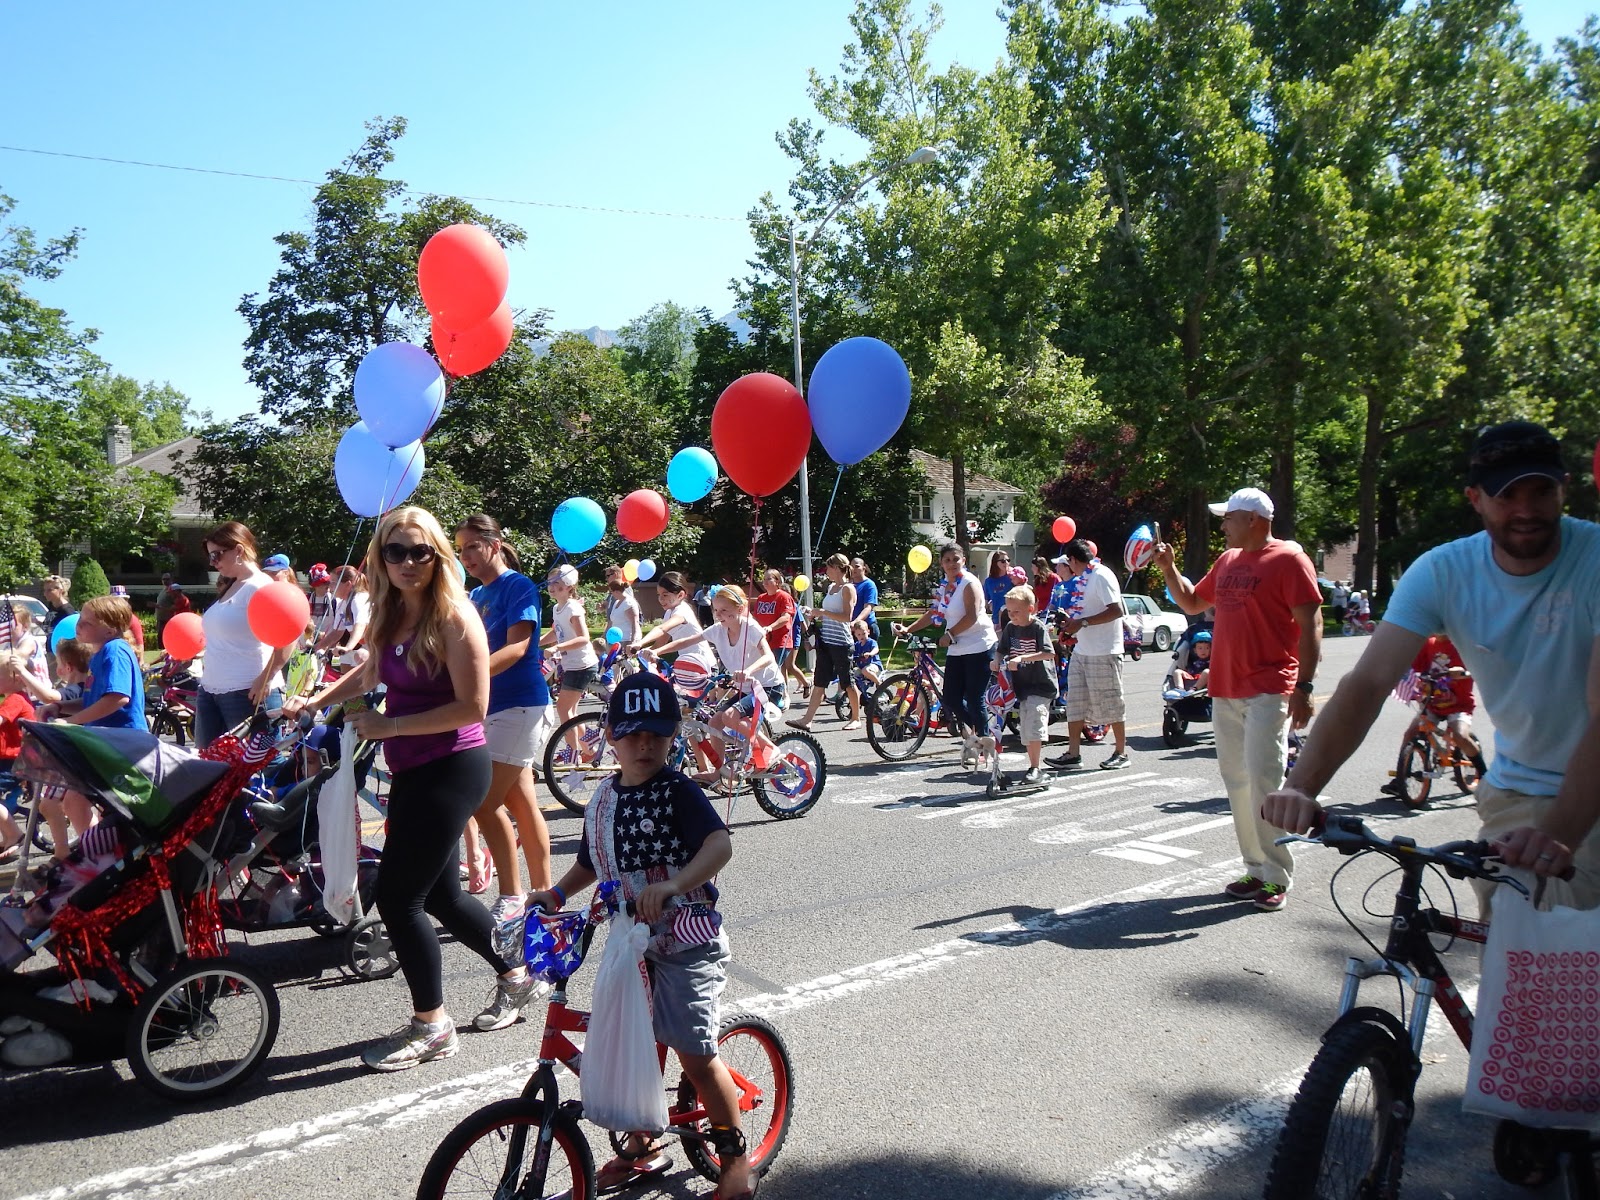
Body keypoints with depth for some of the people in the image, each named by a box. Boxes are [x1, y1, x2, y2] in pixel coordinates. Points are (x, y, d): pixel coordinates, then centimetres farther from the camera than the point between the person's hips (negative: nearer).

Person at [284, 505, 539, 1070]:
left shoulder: (454, 617, -15)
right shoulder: (392, 615, 8)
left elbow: (472, 707, -19)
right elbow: (371, 673, 27)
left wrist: (389, 725, -16)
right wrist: (312, 702, 20)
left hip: (451, 768, -8)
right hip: (411, 770, 8)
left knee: (396, 896, -5)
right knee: (438, 894, 16)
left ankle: (431, 1026, 12)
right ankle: (515, 976, 36)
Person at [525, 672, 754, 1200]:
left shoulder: (679, 791, -14)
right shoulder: (604, 798, 6)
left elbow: (720, 844, -30)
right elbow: (590, 863, 20)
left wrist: (672, 885, -43)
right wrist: (555, 893, 6)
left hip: (687, 943, -6)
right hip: (629, 941, 6)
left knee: (694, 1053, -4)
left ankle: (734, 1154, 18)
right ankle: (643, 1146, 35)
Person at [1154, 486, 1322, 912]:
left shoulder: (1288, 559, -6)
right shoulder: (1227, 561, 16)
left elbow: (1310, 625, -11)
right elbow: (1192, 602, 28)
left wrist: (1304, 687, -17)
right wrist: (1168, 568, 13)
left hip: (1269, 692, -7)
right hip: (1225, 690, 8)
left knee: (1263, 780, -9)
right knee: (1237, 781, 9)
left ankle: (1276, 877, 1)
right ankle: (1256, 869, 17)